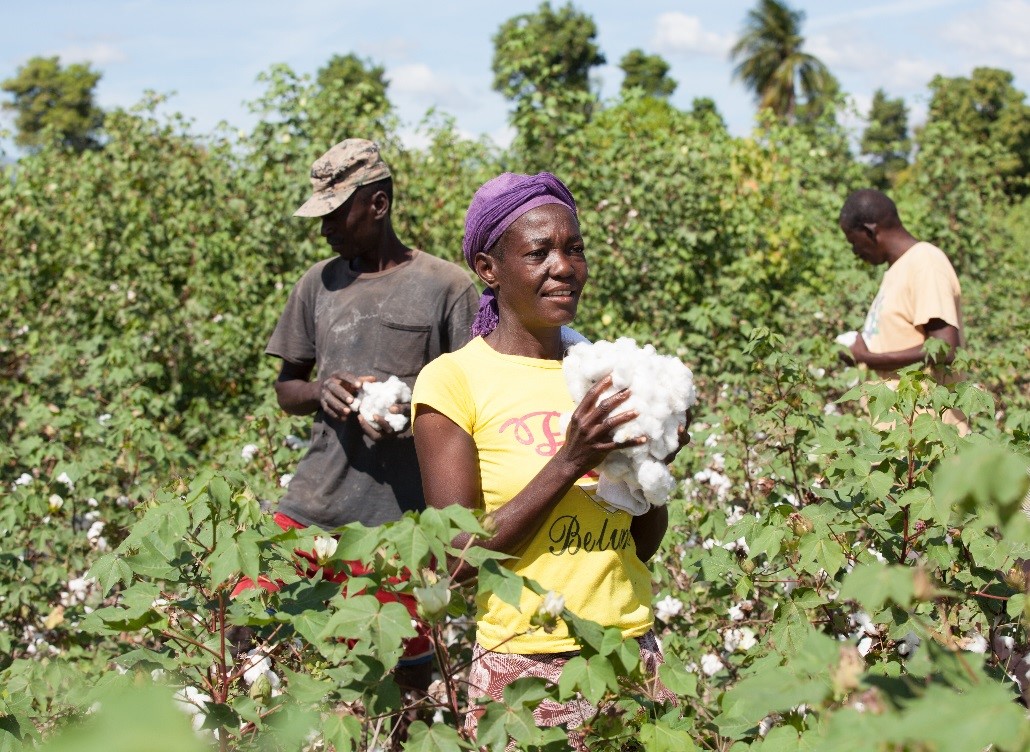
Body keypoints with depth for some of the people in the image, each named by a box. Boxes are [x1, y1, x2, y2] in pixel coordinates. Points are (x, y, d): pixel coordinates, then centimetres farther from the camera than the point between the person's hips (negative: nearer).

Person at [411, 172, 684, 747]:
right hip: (527, 663, -4)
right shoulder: (454, 379, -8)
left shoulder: (606, 370, 7)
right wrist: (569, 462, -19)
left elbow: (642, 545, 11)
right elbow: (457, 563, -12)